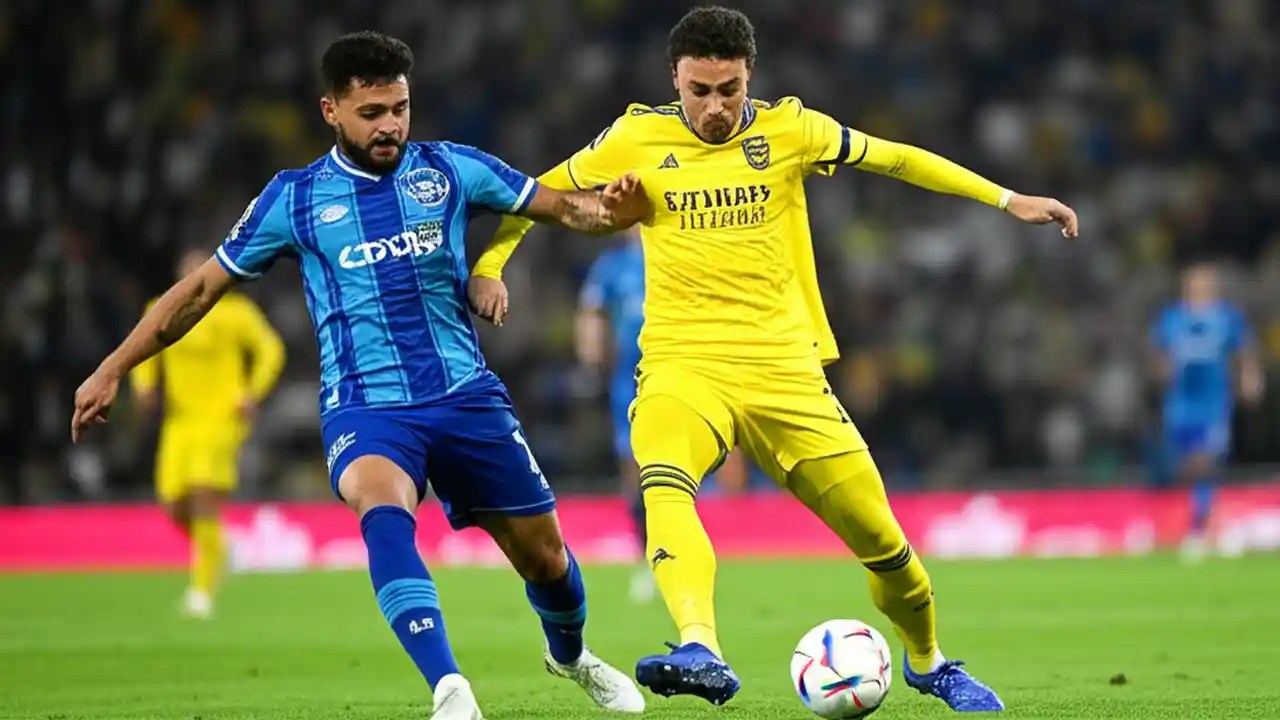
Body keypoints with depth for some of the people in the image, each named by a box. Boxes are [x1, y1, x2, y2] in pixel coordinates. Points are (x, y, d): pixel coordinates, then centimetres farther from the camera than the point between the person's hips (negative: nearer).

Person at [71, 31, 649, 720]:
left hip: (465, 396, 2)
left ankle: (570, 655, 43)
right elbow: (201, 288, 9)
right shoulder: (294, 198, 2)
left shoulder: (448, 168, 3)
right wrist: (112, 370, 8)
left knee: (543, 553, 9)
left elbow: (559, 204, 5)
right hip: (363, 406, -2)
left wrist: (608, 209, -19)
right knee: (384, 509, -34)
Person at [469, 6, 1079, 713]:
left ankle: (928, 661, 32)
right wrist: (488, 265, 1)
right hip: (683, 362, -2)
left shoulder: (789, 129, 3)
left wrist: (1009, 200, 13)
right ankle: (700, 652, -52)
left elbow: (896, 158, 14)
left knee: (878, 534, 4)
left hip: (784, 368, 2)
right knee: (663, 482, -35)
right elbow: (539, 193, 15)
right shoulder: (637, 137, 1)